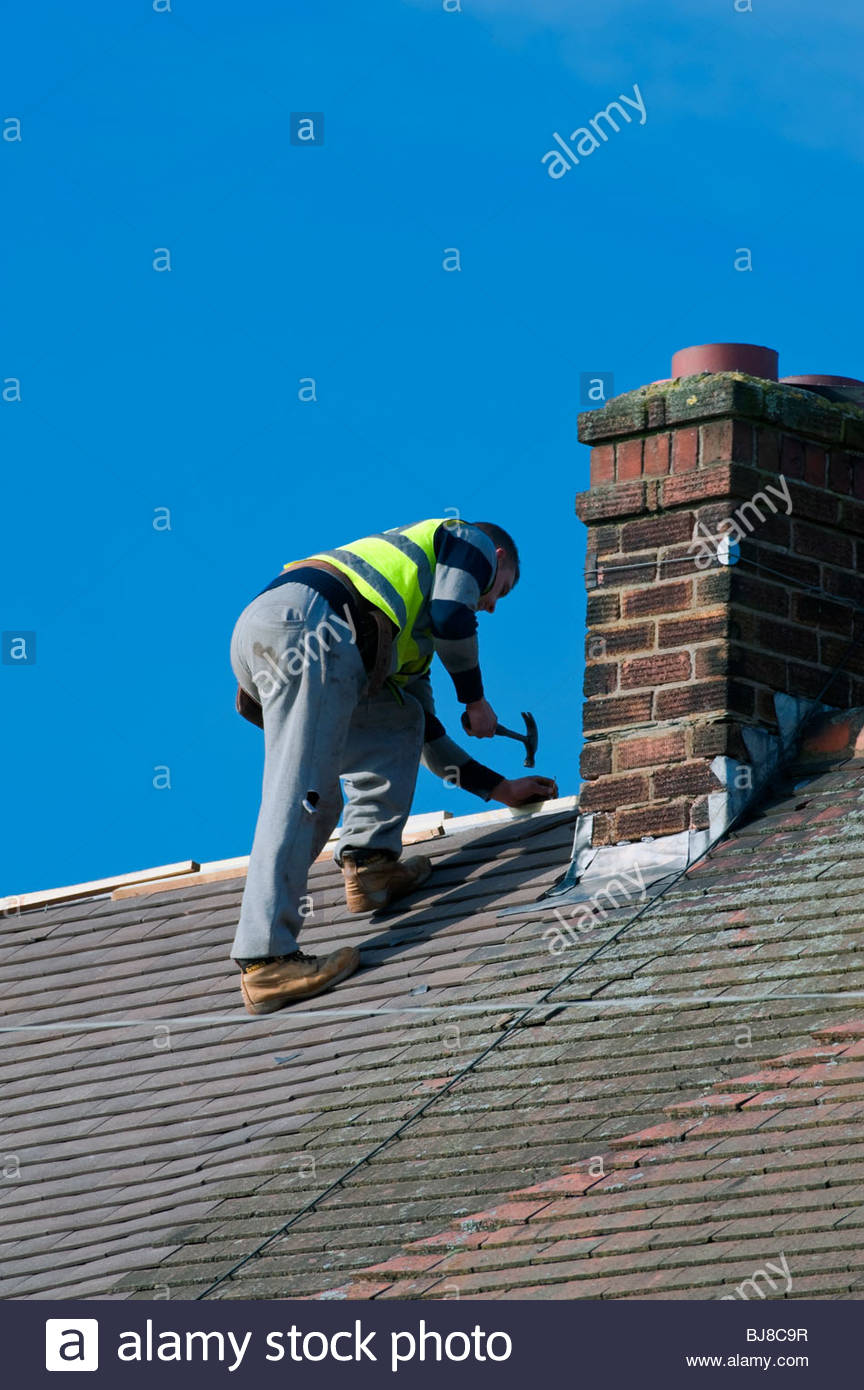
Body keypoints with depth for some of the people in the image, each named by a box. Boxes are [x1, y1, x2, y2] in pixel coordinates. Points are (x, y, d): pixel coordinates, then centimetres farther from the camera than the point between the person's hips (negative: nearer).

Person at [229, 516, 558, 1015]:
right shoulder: (472, 543, 24)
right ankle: (266, 960, -24)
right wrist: (475, 699, 14)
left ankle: (370, 863, 11)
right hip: (305, 624, -9)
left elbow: (429, 741, 44)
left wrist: (499, 788, 49)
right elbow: (452, 618, 2)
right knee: (301, 793, -15)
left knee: (400, 722, 25)